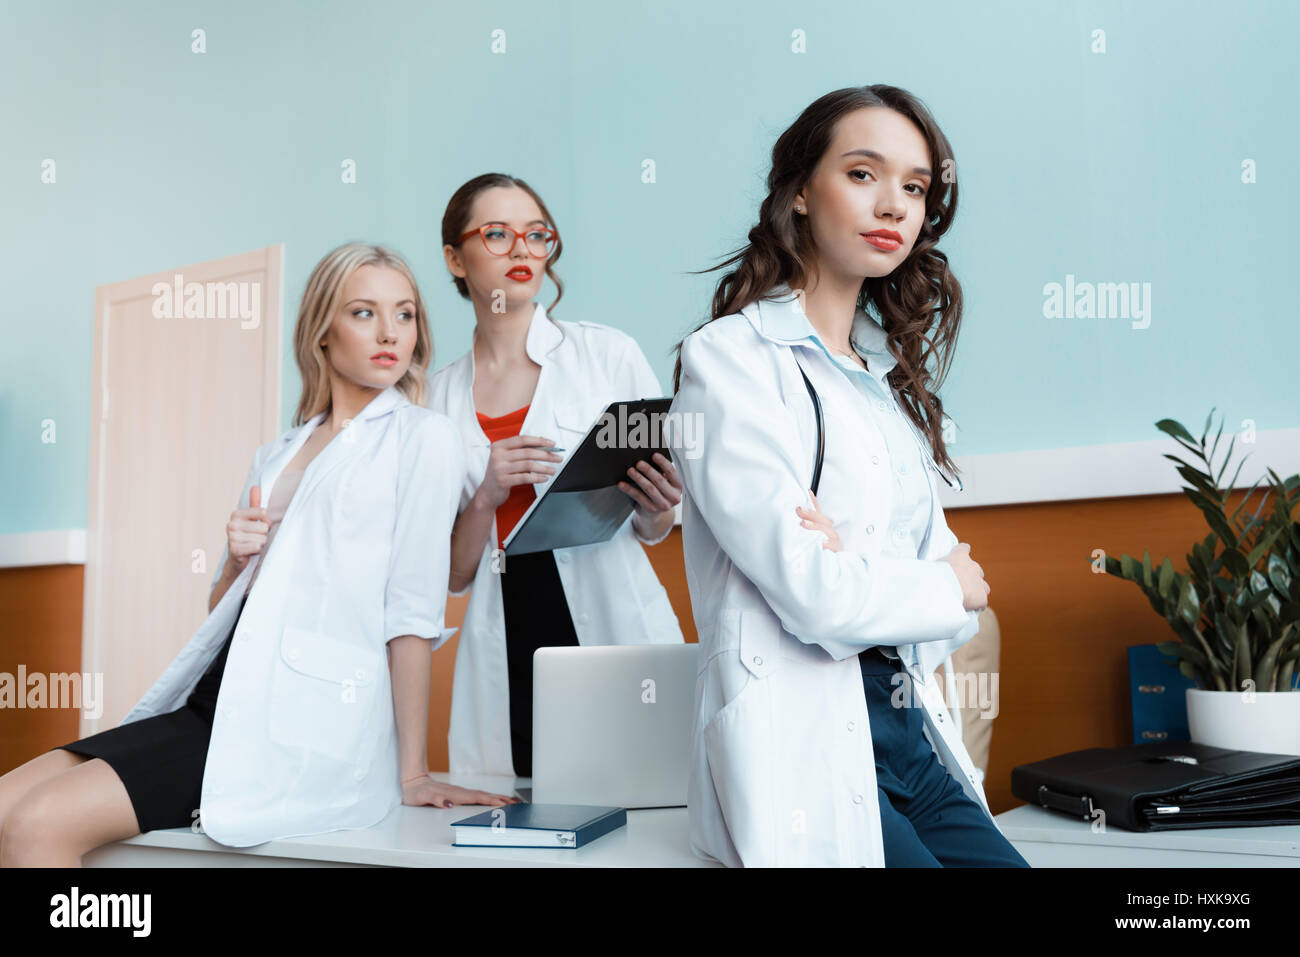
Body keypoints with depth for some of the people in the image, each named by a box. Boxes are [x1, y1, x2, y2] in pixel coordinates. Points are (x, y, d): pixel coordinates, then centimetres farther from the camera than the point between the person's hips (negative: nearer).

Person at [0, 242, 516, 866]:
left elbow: (412, 610, -6)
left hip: (310, 723, -7)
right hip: (217, 699, 7)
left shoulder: (422, 437, 1)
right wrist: (236, 561, 0)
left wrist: (412, 773, -8)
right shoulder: (274, 457, 21)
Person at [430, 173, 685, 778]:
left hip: (618, 629, -1)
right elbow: (453, 575, 6)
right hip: (508, 654, 1)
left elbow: (655, 530, 10)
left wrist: (651, 508, -12)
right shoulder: (437, 397, 8)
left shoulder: (608, 354, 3)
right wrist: (487, 499, -12)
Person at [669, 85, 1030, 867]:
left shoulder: (891, 376, 15)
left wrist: (861, 573, -12)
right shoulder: (729, 359, -7)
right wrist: (951, 584, 2)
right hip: (802, 746, -6)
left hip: (911, 736, 6)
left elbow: (959, 616, 10)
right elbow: (815, 596, -16)